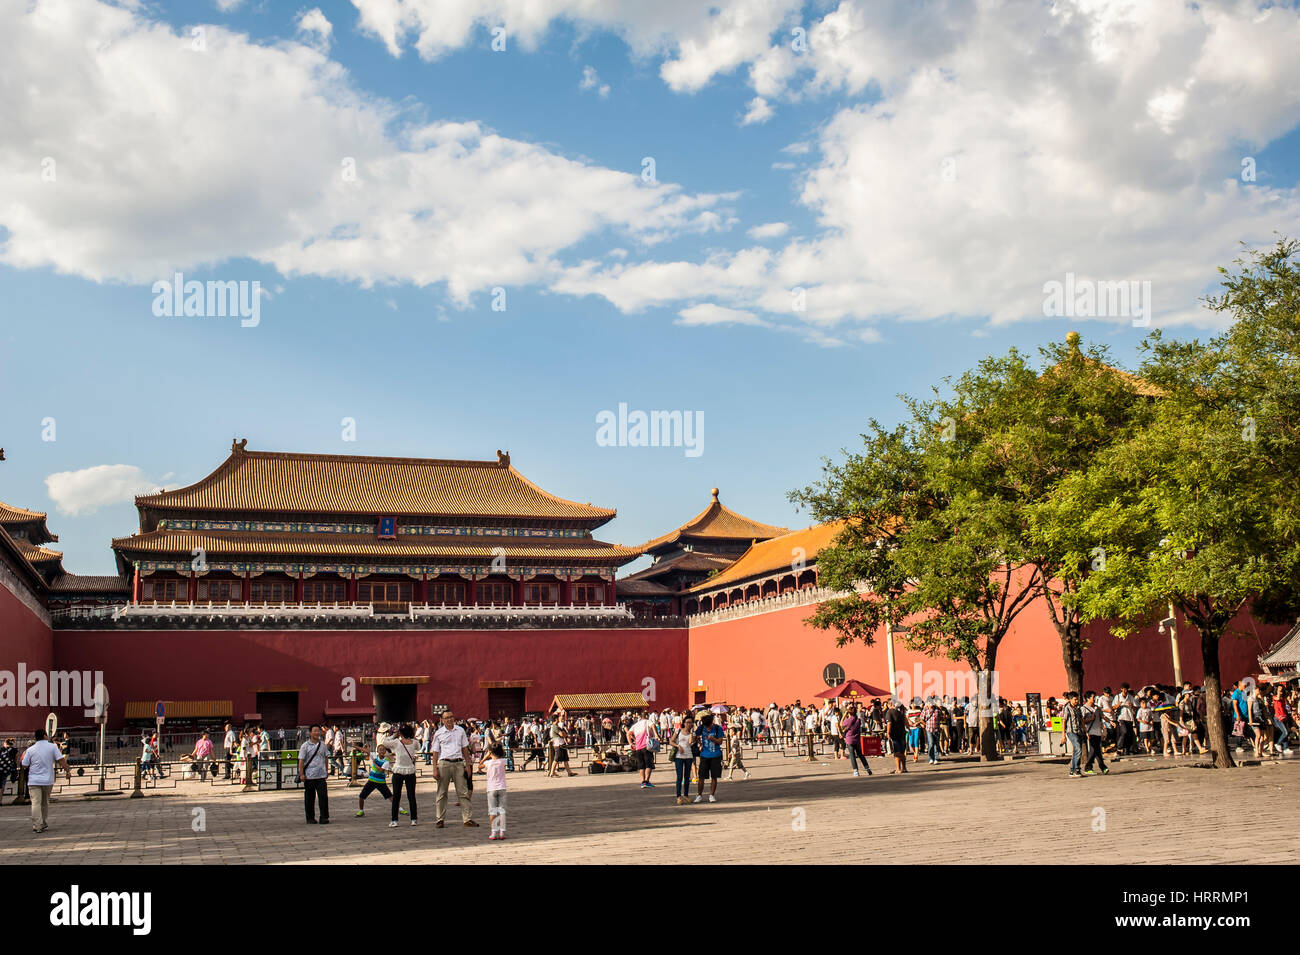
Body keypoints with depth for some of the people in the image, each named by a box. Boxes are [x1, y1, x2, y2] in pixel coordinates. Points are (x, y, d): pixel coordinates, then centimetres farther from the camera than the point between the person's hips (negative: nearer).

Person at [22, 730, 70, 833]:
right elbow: (61, 760, -6)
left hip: (34, 781, -1)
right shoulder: (52, 747, -1)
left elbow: (24, 765, 5)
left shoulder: (30, 750, 0)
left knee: (36, 803, -5)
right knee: (45, 803, 17)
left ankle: (37, 826, -14)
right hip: (48, 780, 1)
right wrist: (67, 771, -1)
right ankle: (45, 824, 24)